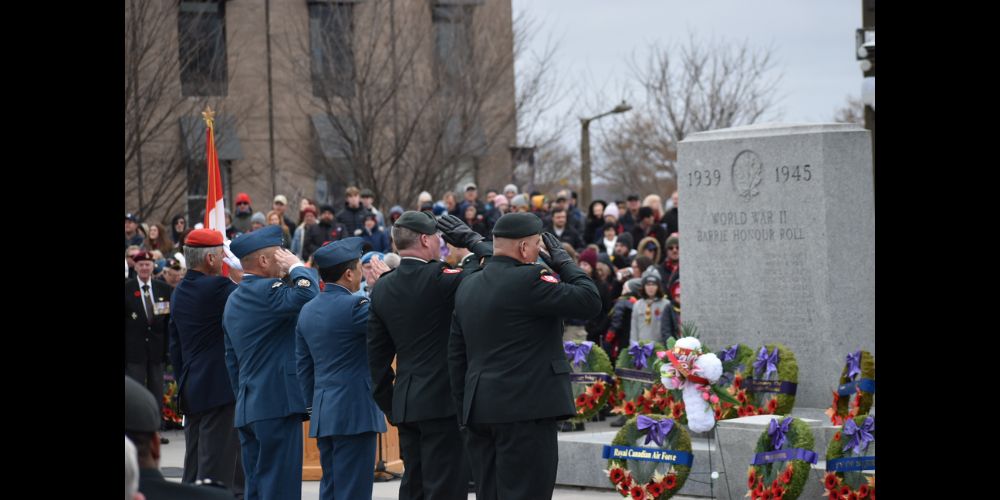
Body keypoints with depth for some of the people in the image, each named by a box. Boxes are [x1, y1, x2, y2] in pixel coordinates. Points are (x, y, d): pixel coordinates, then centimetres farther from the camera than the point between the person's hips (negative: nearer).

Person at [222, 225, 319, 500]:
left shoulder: (234, 299, 18)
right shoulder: (265, 291, -12)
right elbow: (306, 296, -31)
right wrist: (297, 266, -13)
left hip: (247, 409, 10)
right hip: (277, 405, -10)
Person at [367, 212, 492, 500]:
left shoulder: (382, 288, 8)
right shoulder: (439, 279, -14)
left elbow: (377, 354, 11)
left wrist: (389, 404, 18)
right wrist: (471, 239, -3)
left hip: (405, 404, 7)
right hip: (444, 401, -7)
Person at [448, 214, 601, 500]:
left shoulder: (468, 285, 13)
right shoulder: (528, 279, -13)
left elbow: (456, 354, 16)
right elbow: (590, 302, -13)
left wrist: (465, 407, 20)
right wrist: (562, 260, 0)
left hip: (478, 412, 8)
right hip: (525, 411, -8)